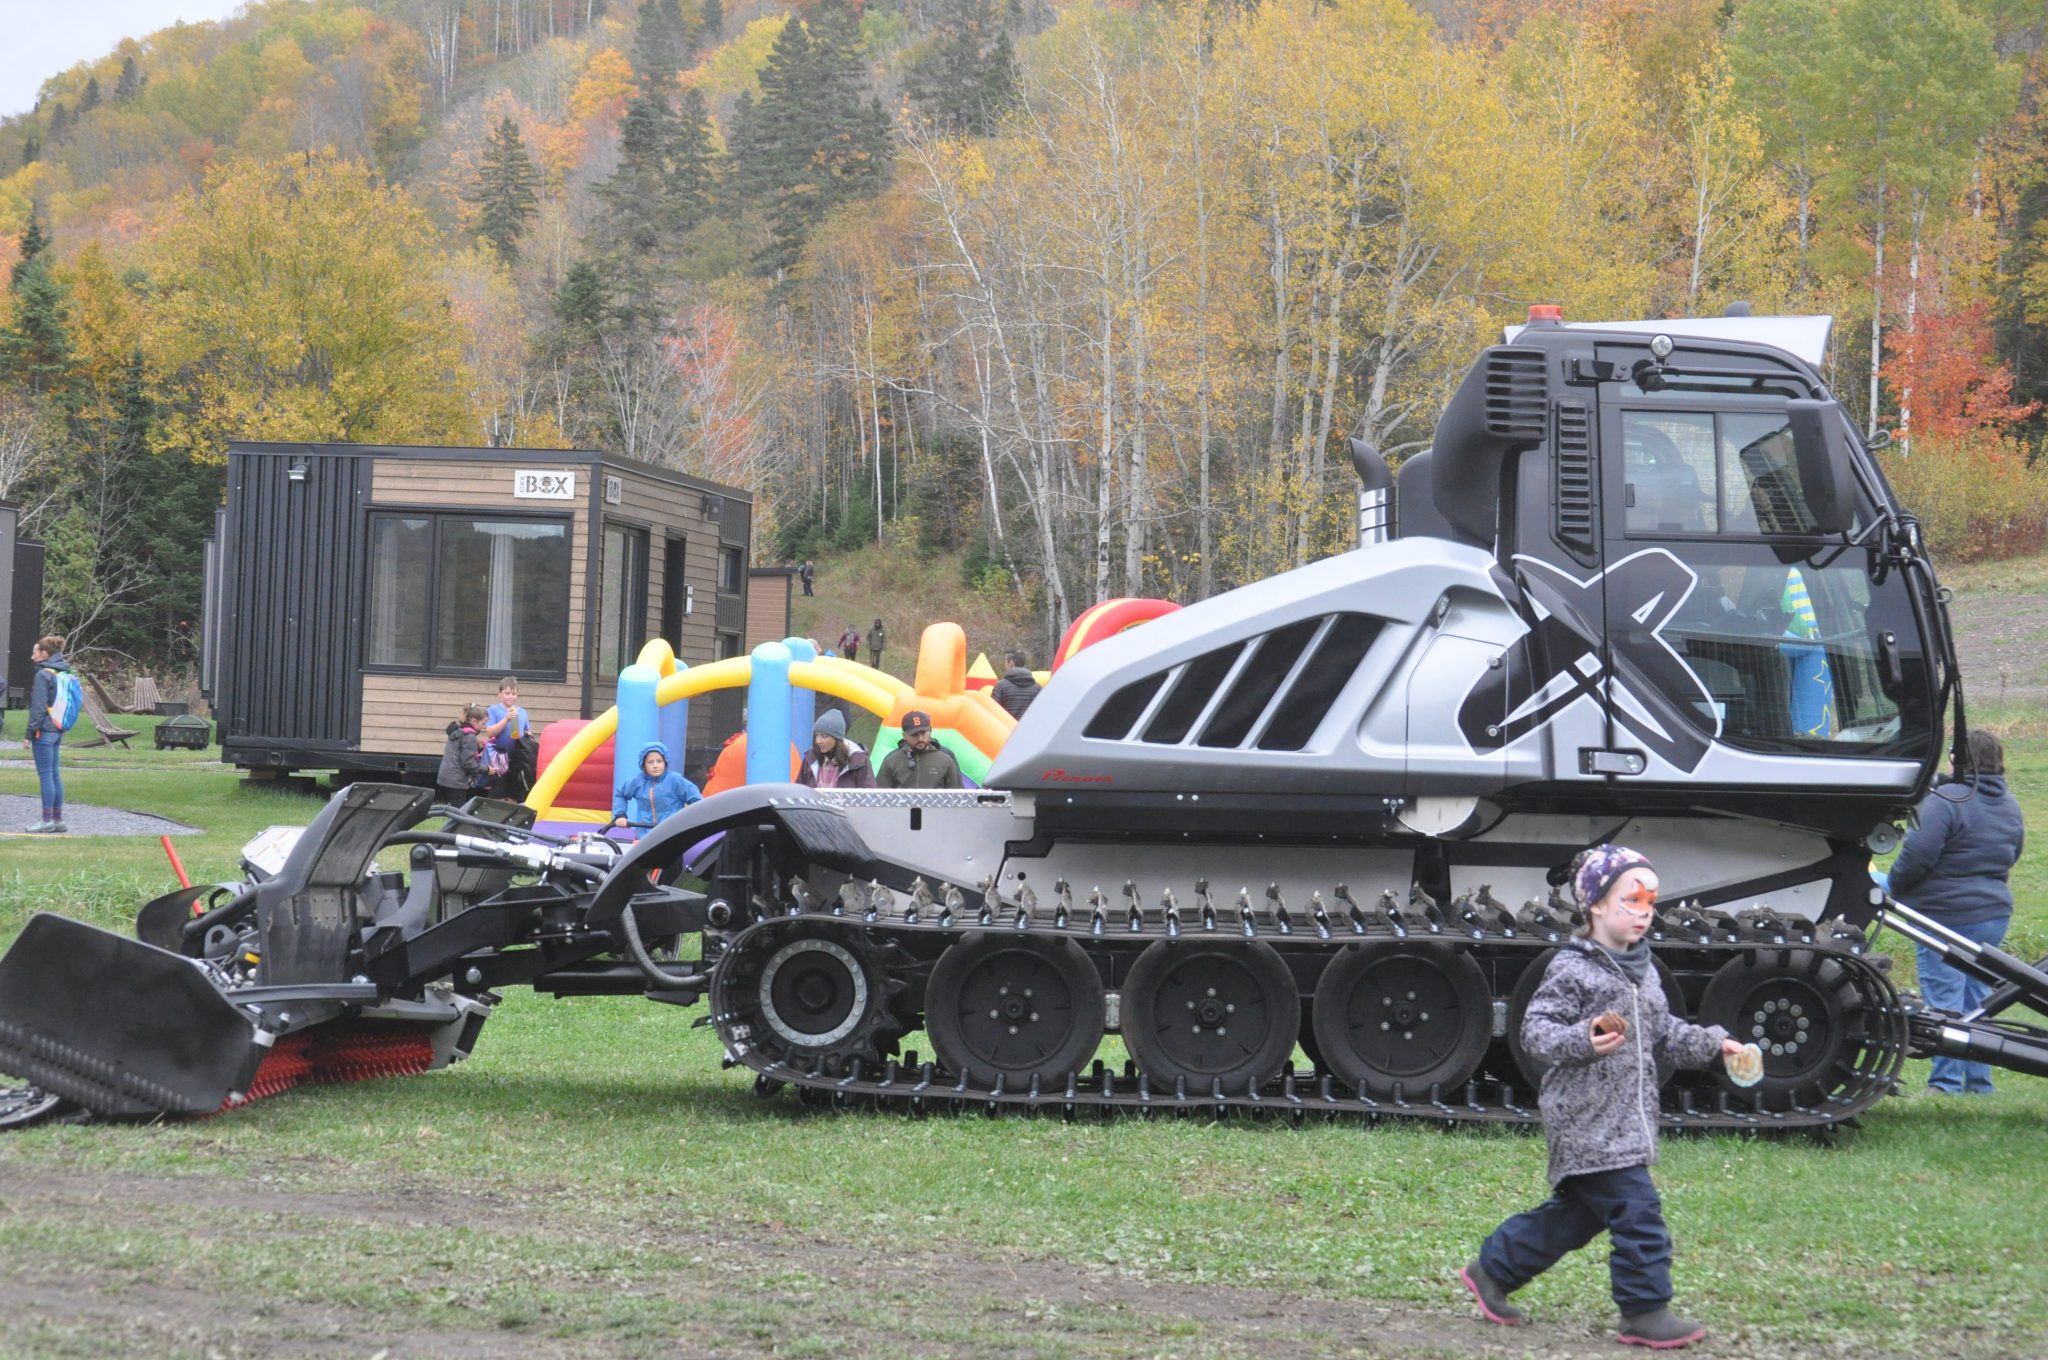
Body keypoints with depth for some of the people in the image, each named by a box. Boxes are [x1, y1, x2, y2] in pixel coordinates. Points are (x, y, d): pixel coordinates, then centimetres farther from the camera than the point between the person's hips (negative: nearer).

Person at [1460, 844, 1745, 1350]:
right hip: (1587, 1120, -9)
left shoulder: (1642, 971, 14)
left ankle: (1492, 1270, 29)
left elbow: (1664, 1033, 23)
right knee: (1636, 1211, -10)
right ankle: (1644, 1312, 0)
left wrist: (1713, 1043, 13)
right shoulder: (1572, 969, -12)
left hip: (1627, 1119, 9)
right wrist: (1584, 1042, -31)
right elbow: (1535, 1030, -16)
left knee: (1576, 1212, 16)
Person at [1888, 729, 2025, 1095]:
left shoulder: (1945, 800, -18)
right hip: (1994, 913, 8)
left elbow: (1918, 854, -21)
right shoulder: (2009, 805, 9)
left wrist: (1895, 886, -5)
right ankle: (1979, 1083, 18)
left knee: (1944, 999, -3)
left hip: (1946, 914, -8)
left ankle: (1947, 1083, -3)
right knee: (1978, 997, 15)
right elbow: (2012, 854, 20)